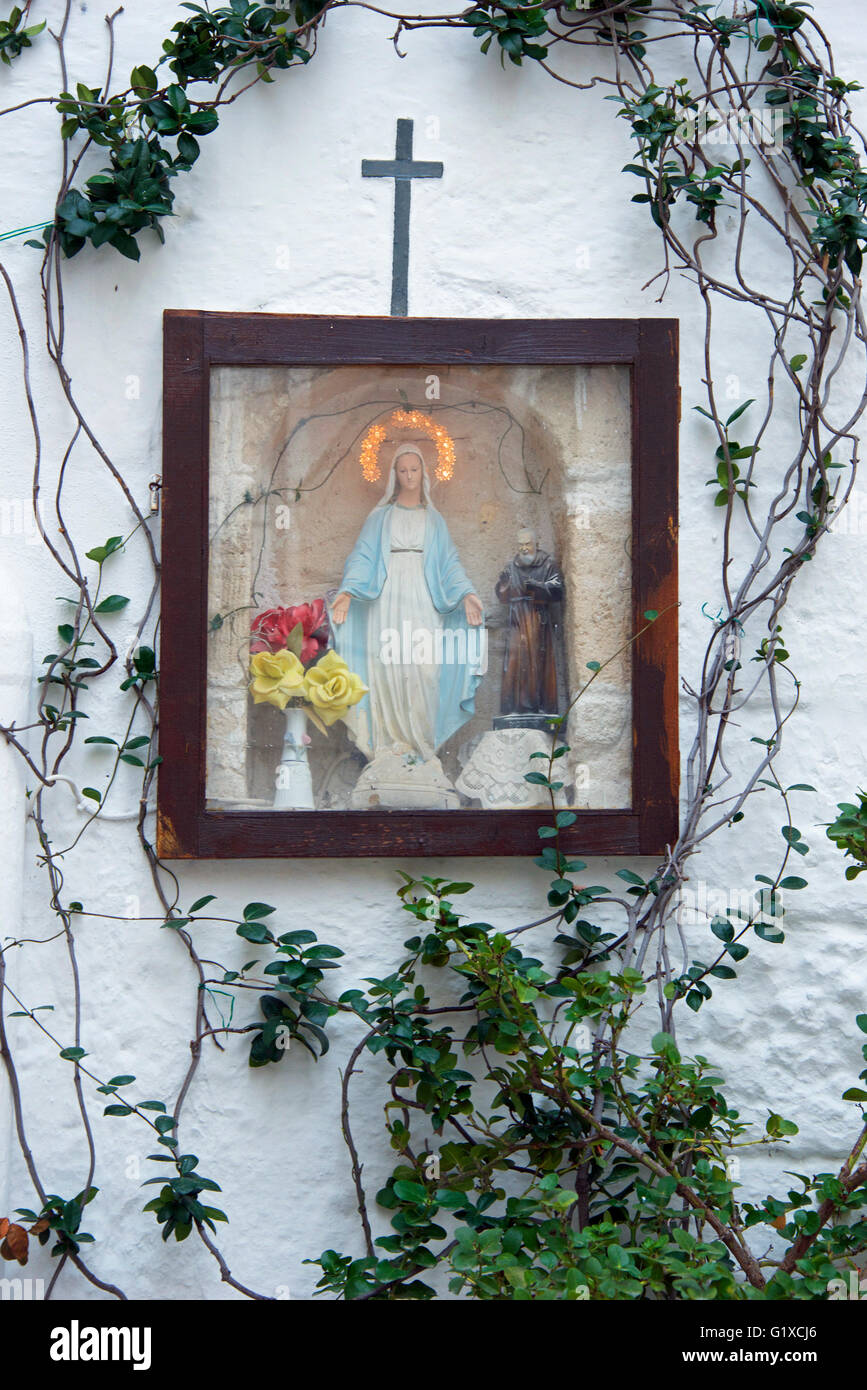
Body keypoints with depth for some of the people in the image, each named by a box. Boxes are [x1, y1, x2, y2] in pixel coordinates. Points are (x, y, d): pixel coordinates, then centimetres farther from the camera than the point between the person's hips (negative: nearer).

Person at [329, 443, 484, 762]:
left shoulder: (434, 519, 16)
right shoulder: (380, 516, 13)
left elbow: (449, 562, 8)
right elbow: (362, 556, 2)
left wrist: (466, 594, -9)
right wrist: (347, 592, -15)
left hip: (423, 601, 1)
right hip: (388, 599, -1)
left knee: (425, 667, -9)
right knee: (388, 665, -8)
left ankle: (421, 741, -4)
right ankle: (390, 739, -3)